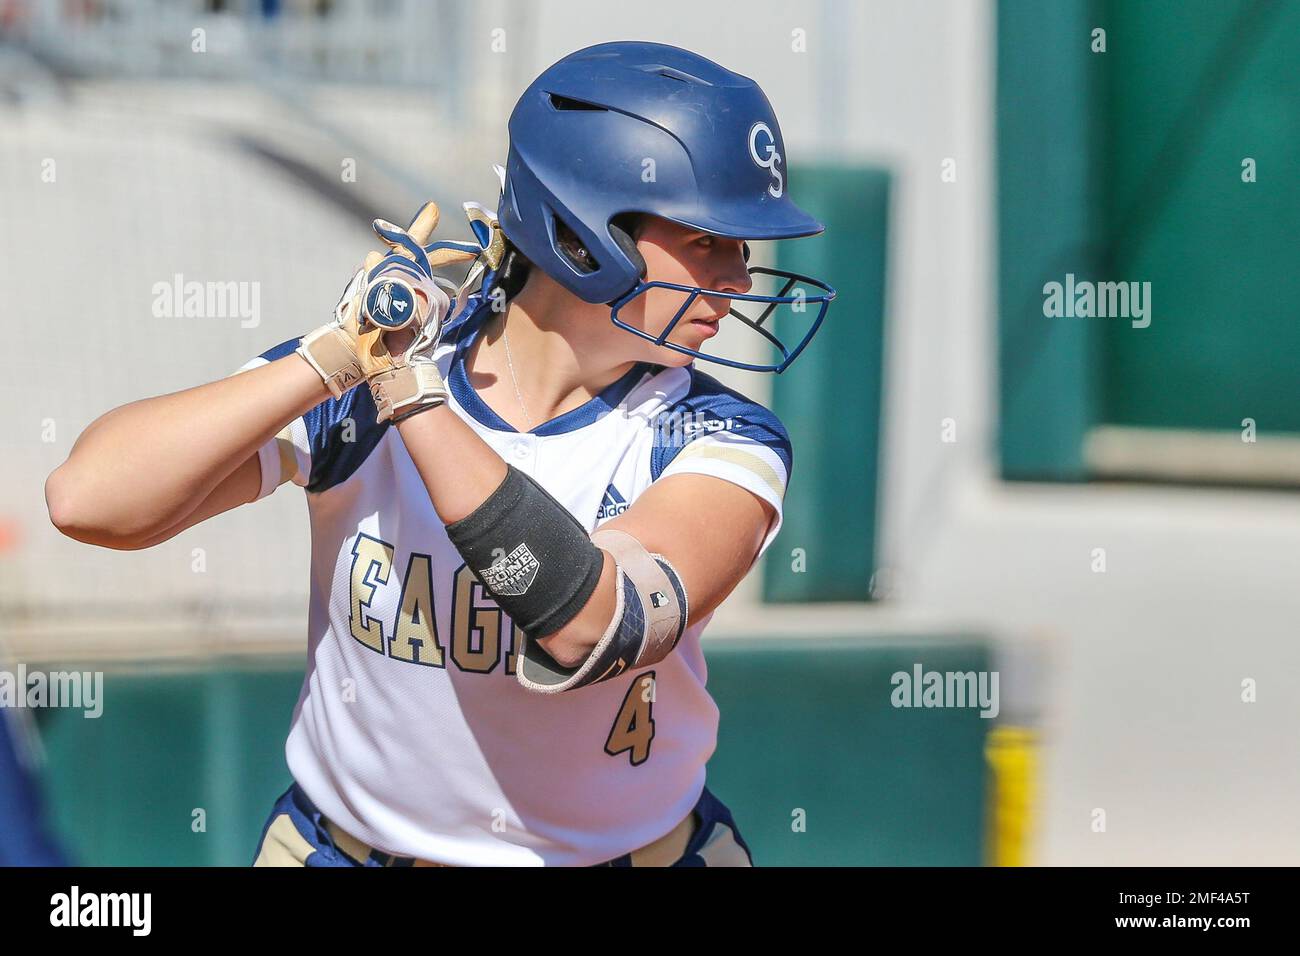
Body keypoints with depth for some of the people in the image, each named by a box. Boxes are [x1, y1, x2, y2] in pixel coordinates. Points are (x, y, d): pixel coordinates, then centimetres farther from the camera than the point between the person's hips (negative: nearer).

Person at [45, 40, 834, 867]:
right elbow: (89, 502, -25)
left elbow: (593, 629, -32)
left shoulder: (724, 444, -14)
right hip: (348, 843, 0)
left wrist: (413, 392, -32)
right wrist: (337, 357, -29)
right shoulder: (350, 393, -14)